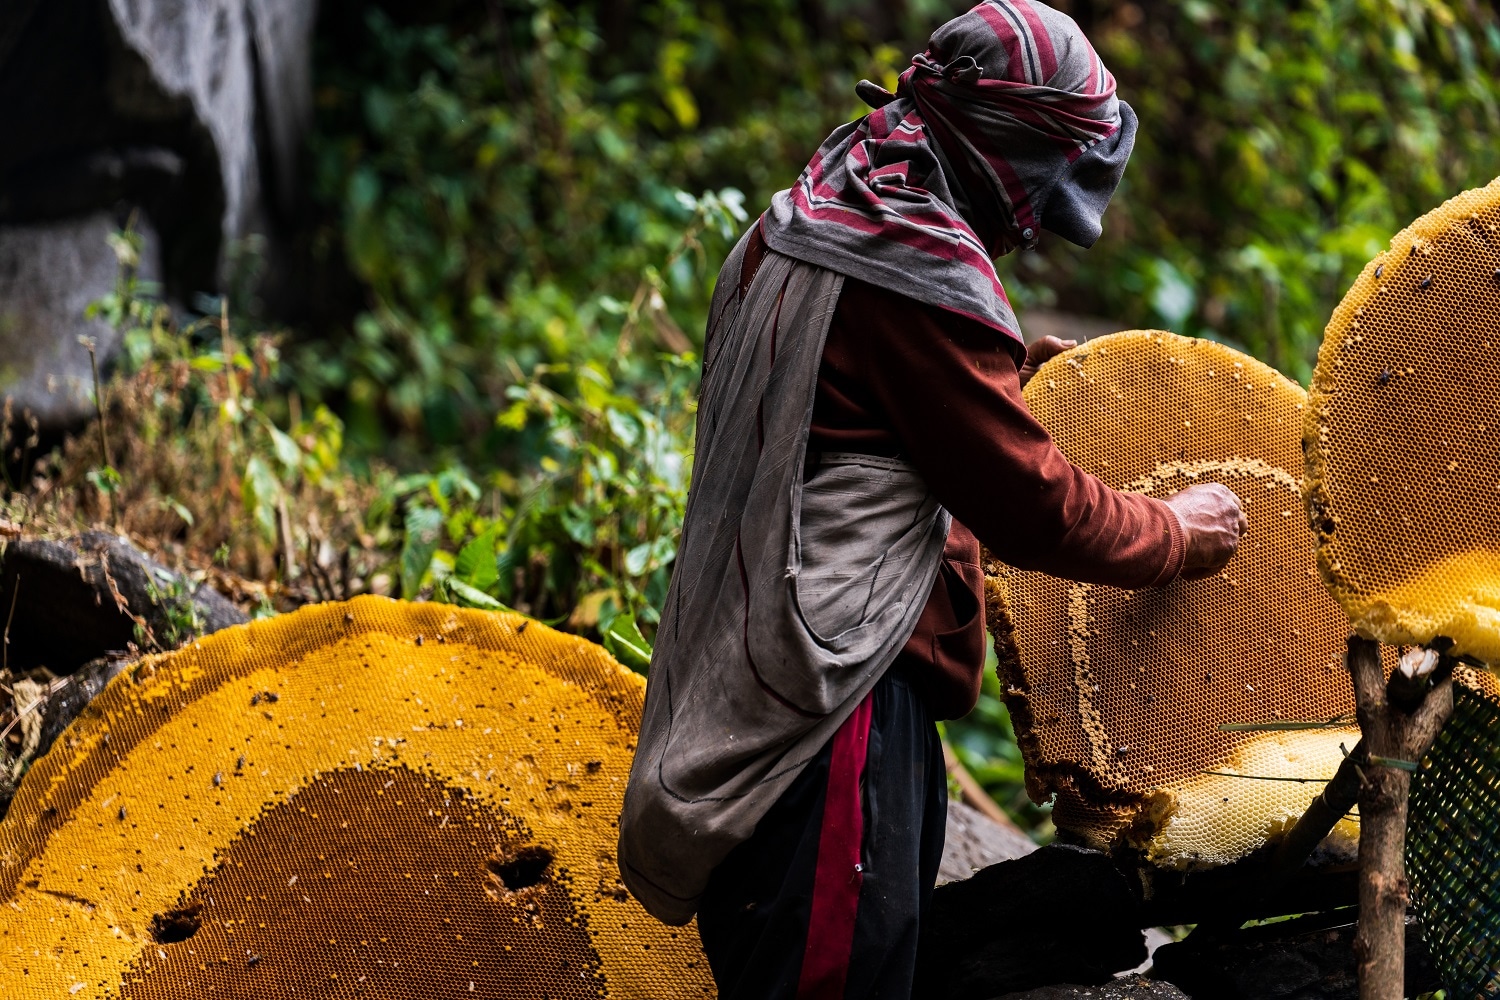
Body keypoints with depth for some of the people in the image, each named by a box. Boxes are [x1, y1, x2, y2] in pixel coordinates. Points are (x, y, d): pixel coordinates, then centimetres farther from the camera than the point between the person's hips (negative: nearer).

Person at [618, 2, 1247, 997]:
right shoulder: (921, 271, -15)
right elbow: (1036, 508, -11)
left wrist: (1003, 372, 24)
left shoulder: (800, 225, 15)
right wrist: (1183, 534, 3)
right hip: (834, 699, -11)